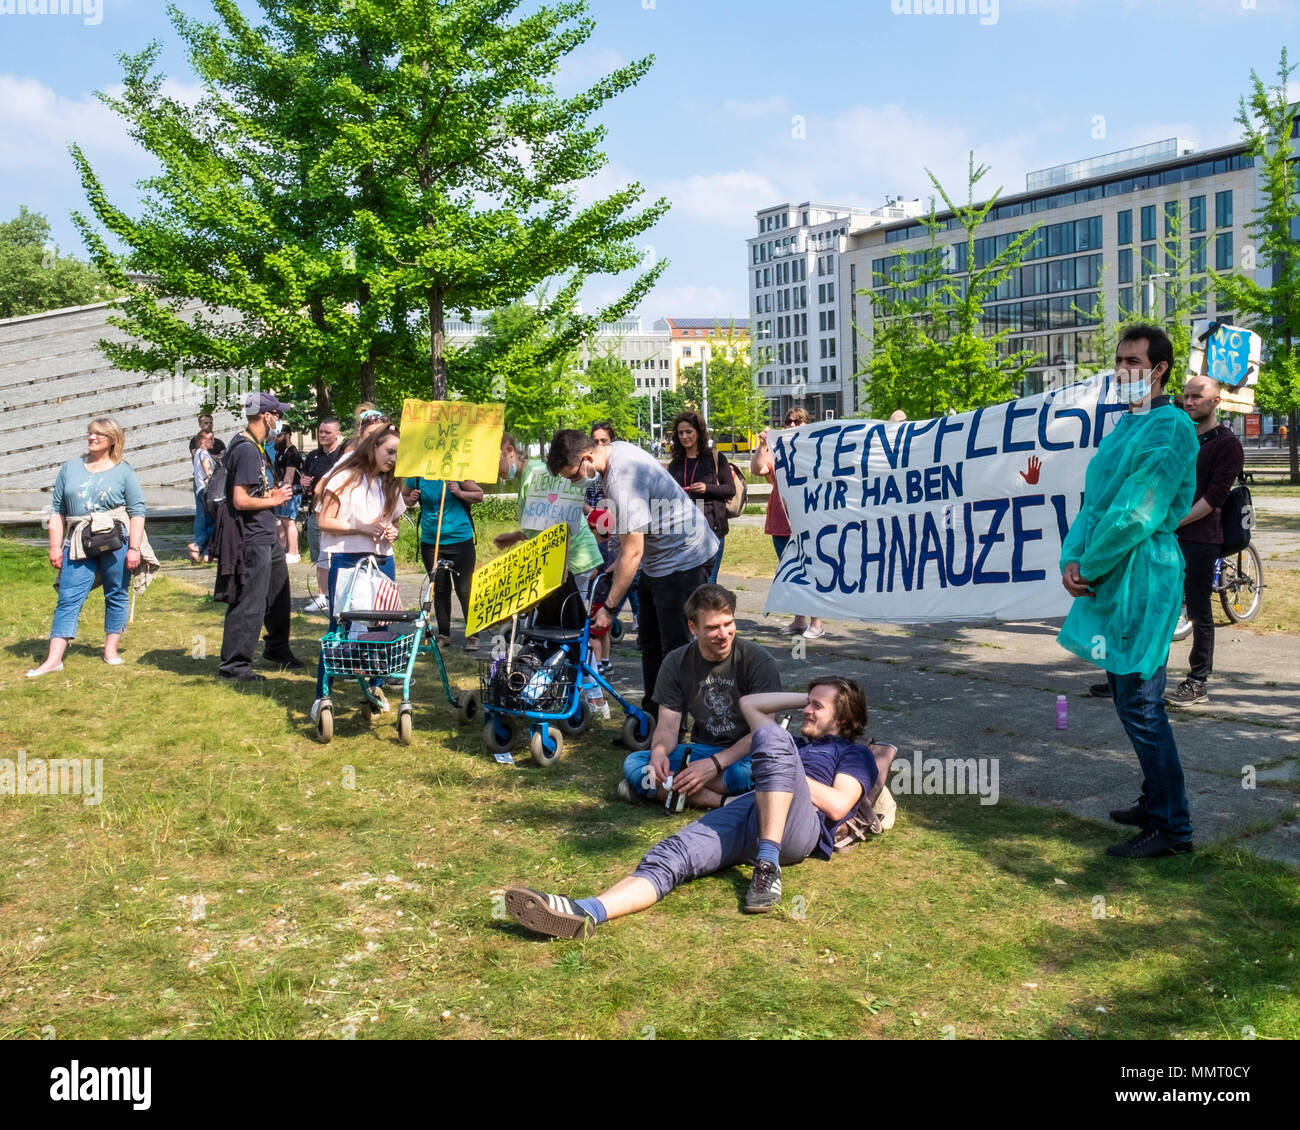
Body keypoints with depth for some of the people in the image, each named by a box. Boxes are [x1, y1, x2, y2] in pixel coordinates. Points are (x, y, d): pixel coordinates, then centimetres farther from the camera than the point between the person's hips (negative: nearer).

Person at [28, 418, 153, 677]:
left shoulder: (124, 472, 4)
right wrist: (55, 546, 6)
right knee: (68, 598, -3)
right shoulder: (70, 468, 12)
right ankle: (54, 658, -4)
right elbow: (57, 510, 12)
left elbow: (137, 511, -1)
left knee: (116, 595, 5)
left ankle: (111, 649, 19)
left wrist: (134, 548, -8)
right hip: (78, 544, 2)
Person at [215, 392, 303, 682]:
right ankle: (234, 664, 2)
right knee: (249, 602, -6)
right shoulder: (246, 450, -19)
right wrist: (274, 500, -12)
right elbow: (240, 500, -24)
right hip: (251, 537, -11)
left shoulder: (258, 446, 13)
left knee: (279, 592, 22)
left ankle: (277, 648, 38)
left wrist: (275, 493, 10)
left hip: (266, 533, 11)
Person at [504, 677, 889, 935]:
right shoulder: (796, 744, 41)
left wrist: (787, 773, 6)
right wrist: (802, 698, 41)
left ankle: (768, 866, -35)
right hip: (745, 810, 6)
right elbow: (749, 703, 42)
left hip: (799, 828, -5)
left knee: (772, 737, -33)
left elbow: (838, 805, 3)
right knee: (672, 855, -26)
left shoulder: (855, 754, 22)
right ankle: (585, 913, -52)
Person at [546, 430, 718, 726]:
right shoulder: (617, 448, 0)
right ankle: (651, 716, 23)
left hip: (683, 559, -11)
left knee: (673, 648, -8)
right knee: (651, 644, 14)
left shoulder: (623, 481, -30)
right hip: (660, 557, 11)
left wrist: (609, 607, -21)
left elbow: (633, 553, -28)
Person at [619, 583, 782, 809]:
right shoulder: (676, 663, 0)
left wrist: (716, 763, -28)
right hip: (702, 750, 4)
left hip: (745, 755, -4)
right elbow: (668, 726, -1)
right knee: (633, 763, -21)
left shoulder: (759, 662, -11)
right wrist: (660, 751, -26)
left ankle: (657, 788, -26)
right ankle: (725, 802, -28)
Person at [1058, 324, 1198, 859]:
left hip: (1141, 580, -9)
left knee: (1140, 706, -6)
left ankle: (1171, 827, 5)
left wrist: (1090, 569, -13)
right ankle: (1156, 801, 32)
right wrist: (1072, 559, -2)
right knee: (1130, 696, 17)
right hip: (1110, 581, 9)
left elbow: (1136, 515, -20)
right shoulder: (1123, 427, 15)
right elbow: (1093, 501, 12)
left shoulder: (1170, 428, -13)